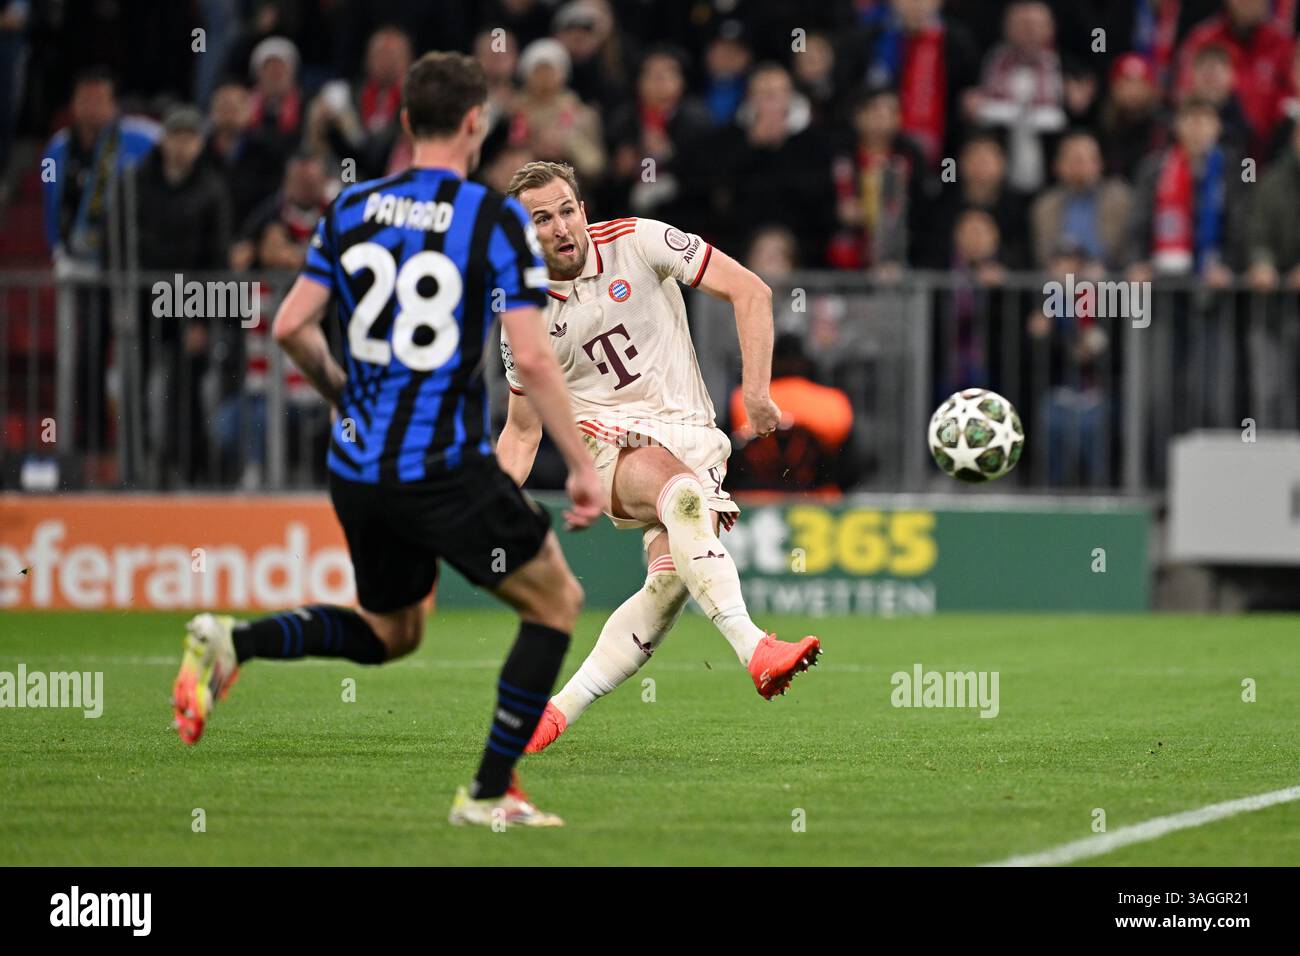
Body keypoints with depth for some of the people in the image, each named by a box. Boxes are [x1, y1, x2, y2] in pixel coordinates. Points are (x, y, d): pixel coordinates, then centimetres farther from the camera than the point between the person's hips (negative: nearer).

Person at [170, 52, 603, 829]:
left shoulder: (352, 209, 6)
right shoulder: (498, 220, -9)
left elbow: (291, 325, 5)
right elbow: (533, 360, -14)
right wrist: (583, 466, -7)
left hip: (357, 467, 6)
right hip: (447, 469, -6)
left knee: (391, 634, 24)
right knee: (556, 600, 13)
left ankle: (233, 643, 1)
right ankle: (490, 793, 9)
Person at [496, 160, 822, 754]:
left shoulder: (639, 243, -3)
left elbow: (749, 291, -1)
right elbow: (522, 431, 14)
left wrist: (756, 391, -10)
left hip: (691, 436, 1)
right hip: (608, 440, -1)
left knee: (673, 577, -25)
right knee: (684, 491, -36)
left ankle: (563, 707, -15)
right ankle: (753, 648, -49)